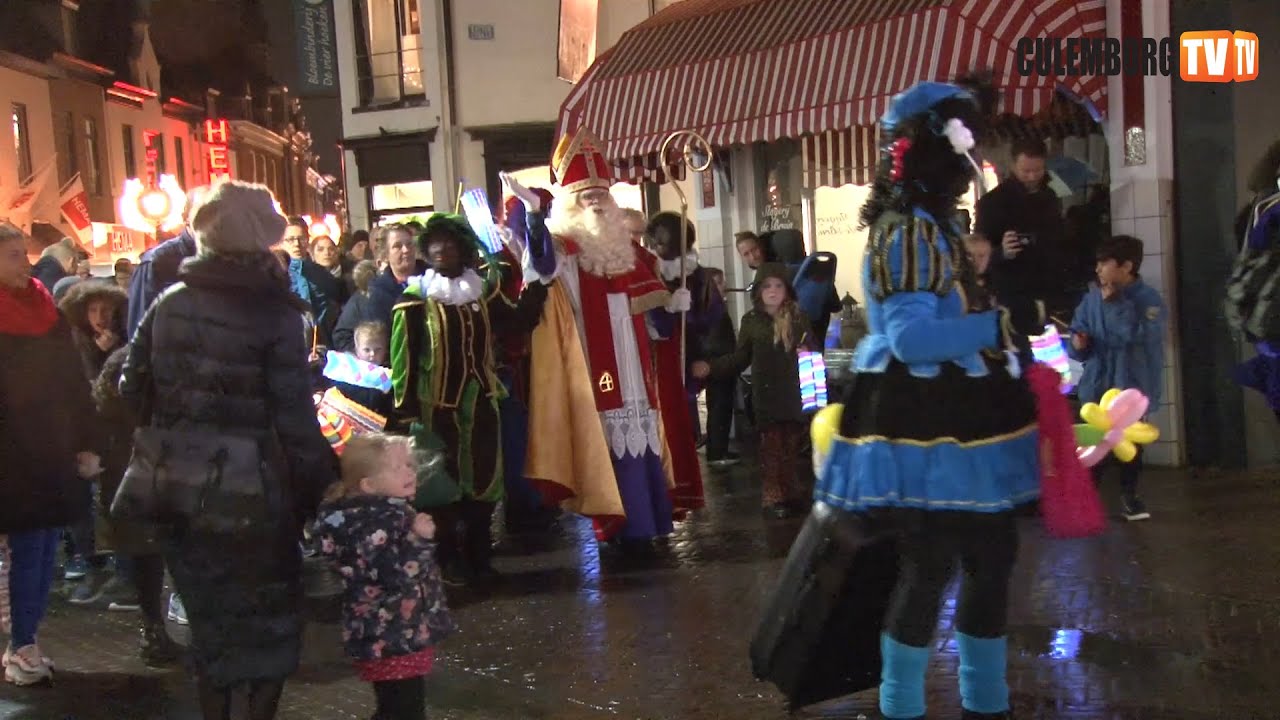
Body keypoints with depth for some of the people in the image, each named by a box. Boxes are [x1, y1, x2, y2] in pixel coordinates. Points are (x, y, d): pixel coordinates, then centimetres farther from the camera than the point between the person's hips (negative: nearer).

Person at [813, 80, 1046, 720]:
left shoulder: (936, 224, 15)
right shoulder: (906, 230, -17)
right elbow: (910, 336, -26)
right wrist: (1001, 323, -26)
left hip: (952, 415, 10)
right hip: (919, 420, -10)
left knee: (992, 554, 15)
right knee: (929, 566, -4)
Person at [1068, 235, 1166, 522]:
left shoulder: (1148, 298, -9)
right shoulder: (1092, 299, 3)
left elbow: (1139, 334, -26)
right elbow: (1079, 341, 9)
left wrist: (1115, 303, -22)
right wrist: (1078, 344, -14)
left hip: (1132, 386, -2)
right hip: (1097, 384, 2)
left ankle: (1129, 495, 27)